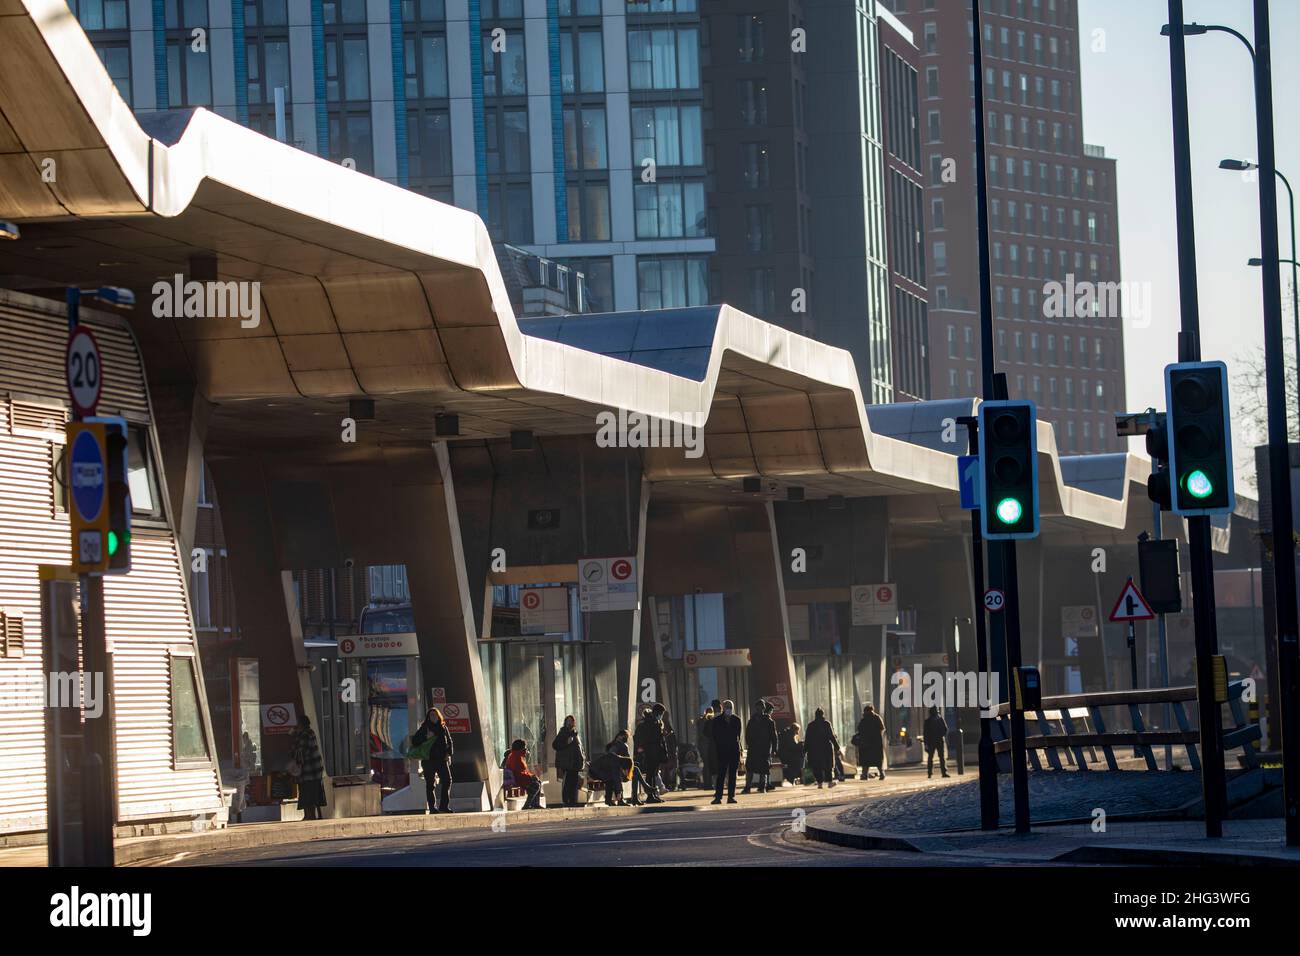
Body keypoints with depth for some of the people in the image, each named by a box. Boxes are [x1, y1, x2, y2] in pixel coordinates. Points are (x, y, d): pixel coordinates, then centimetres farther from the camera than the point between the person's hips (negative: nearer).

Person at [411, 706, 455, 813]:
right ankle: (432, 807, 4)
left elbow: (449, 741, 16)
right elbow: (414, 740, -1)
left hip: (442, 759, 3)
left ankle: (444, 806, 2)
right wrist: (426, 737, -14)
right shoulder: (424, 728, 3)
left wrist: (448, 753, 2)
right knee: (430, 784, 0)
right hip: (429, 759, -3)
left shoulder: (443, 727, 11)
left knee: (447, 780, -5)